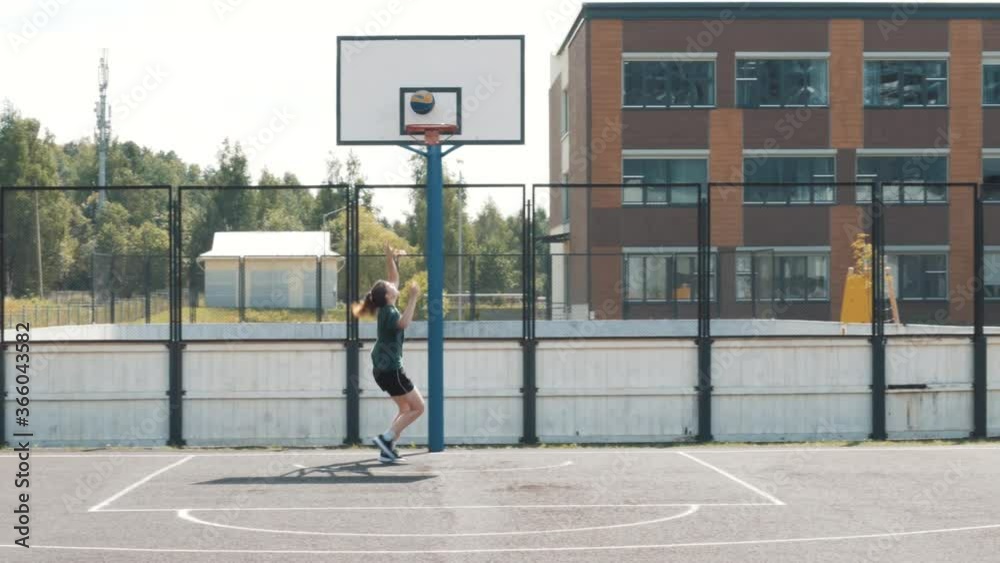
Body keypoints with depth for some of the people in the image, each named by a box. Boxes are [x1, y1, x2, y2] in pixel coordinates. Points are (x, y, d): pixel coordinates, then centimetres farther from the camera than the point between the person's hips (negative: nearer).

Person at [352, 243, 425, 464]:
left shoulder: (386, 309, 9)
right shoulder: (389, 312, -16)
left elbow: (395, 279, 22)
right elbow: (404, 323, -40)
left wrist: (391, 260, 12)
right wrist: (413, 298, -38)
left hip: (384, 369, 10)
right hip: (390, 369, -10)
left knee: (406, 408, 16)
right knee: (417, 407, -4)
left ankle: (387, 449, 8)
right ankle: (385, 438, -11)